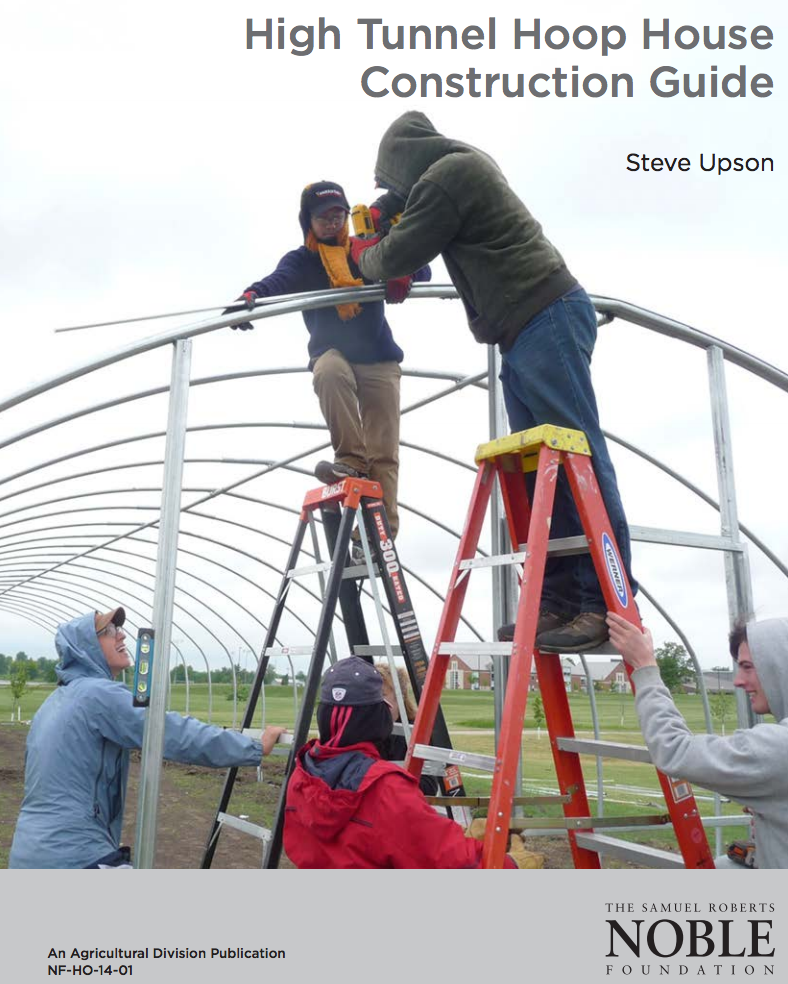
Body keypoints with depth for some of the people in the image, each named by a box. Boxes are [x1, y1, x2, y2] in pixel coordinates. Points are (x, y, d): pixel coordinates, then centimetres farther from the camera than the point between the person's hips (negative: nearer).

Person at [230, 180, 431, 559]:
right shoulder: (301, 261, 12)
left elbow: (420, 271, 10)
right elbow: (280, 281, -11)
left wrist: (402, 274, -16)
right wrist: (252, 296, -35)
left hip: (379, 359, 1)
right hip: (332, 353, -1)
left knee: (384, 452, -11)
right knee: (330, 372, -39)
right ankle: (352, 459, -30)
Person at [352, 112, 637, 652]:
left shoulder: (444, 177, -5)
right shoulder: (469, 164, 26)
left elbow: (398, 257, -1)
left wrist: (365, 256, 19)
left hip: (547, 319, -10)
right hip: (527, 333, 10)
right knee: (538, 471, 3)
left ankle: (608, 604, -12)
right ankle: (559, 601, 2)